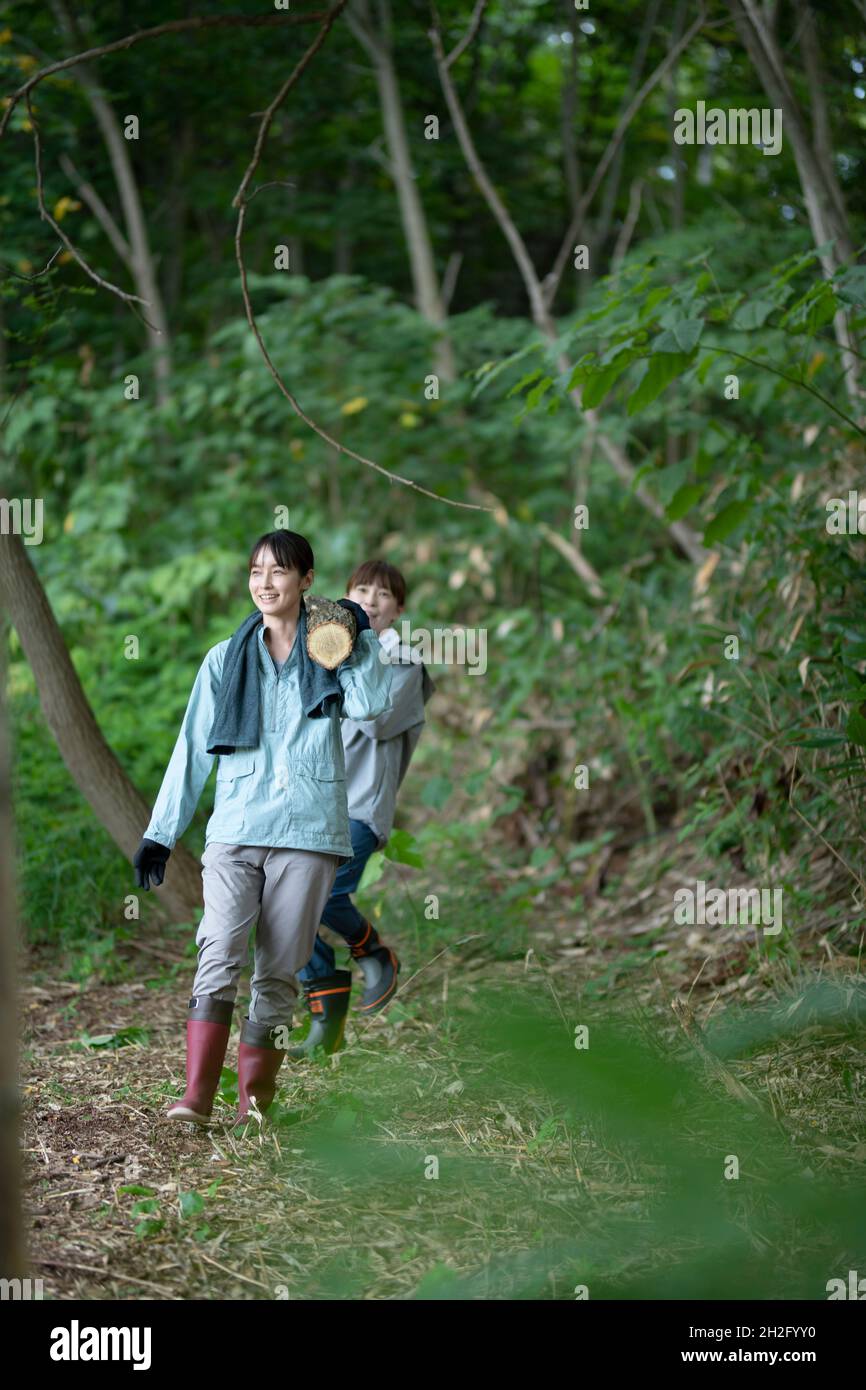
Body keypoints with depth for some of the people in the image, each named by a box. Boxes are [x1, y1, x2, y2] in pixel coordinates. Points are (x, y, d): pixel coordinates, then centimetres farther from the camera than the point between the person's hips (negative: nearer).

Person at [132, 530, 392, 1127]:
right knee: (220, 954, -17)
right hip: (235, 830, 1)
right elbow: (193, 748, 14)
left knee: (280, 973, 0)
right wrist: (161, 832, 11)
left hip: (308, 832, 0)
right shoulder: (225, 660, 13)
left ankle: (252, 1108, 6)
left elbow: (371, 704, -11)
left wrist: (361, 636, -15)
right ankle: (197, 1099, -23)